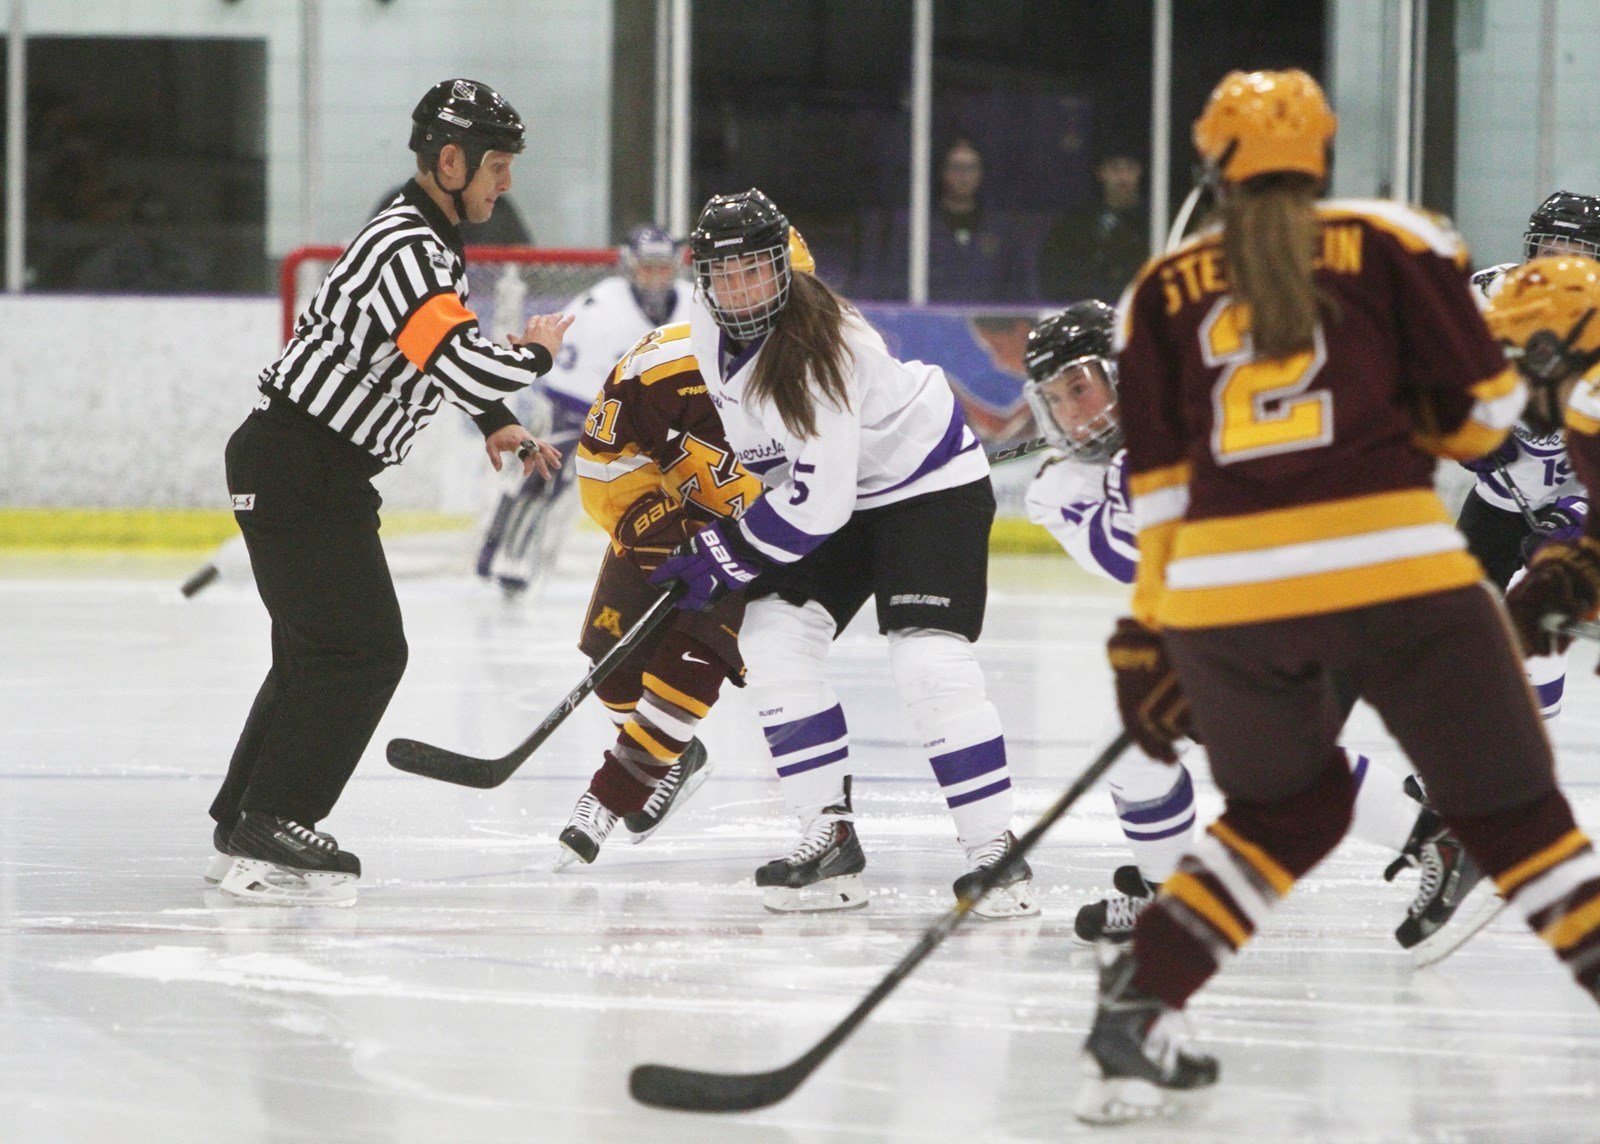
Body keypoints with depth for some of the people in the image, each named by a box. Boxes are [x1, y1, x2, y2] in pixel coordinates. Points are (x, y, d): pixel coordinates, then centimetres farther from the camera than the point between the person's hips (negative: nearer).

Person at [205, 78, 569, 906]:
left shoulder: (428, 240, 13)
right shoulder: (407, 251, -21)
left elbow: (442, 350, 31)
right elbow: (464, 364, -32)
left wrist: (494, 422, 24)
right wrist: (537, 353, -13)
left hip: (322, 471, 11)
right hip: (297, 469, -11)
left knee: (317, 651, 17)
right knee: (360, 652, -13)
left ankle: (242, 824, 25)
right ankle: (267, 838, -14)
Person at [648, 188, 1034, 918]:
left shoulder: (824, 345, -32)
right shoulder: (709, 335, -7)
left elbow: (819, 502, -33)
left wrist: (723, 557, -24)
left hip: (930, 484, -8)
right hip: (827, 492, 8)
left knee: (928, 658, -21)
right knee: (773, 635, -6)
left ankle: (995, 851, -15)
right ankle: (830, 839, 0)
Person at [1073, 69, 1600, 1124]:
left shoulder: (1164, 290, 15)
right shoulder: (1394, 244, 8)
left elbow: (1160, 480, 14)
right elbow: (1483, 406, 8)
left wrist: (1150, 639, 18)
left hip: (1224, 594, 3)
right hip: (1393, 569, -3)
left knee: (1286, 808, 26)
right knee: (1513, 812, 6)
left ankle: (1133, 1017, 16)